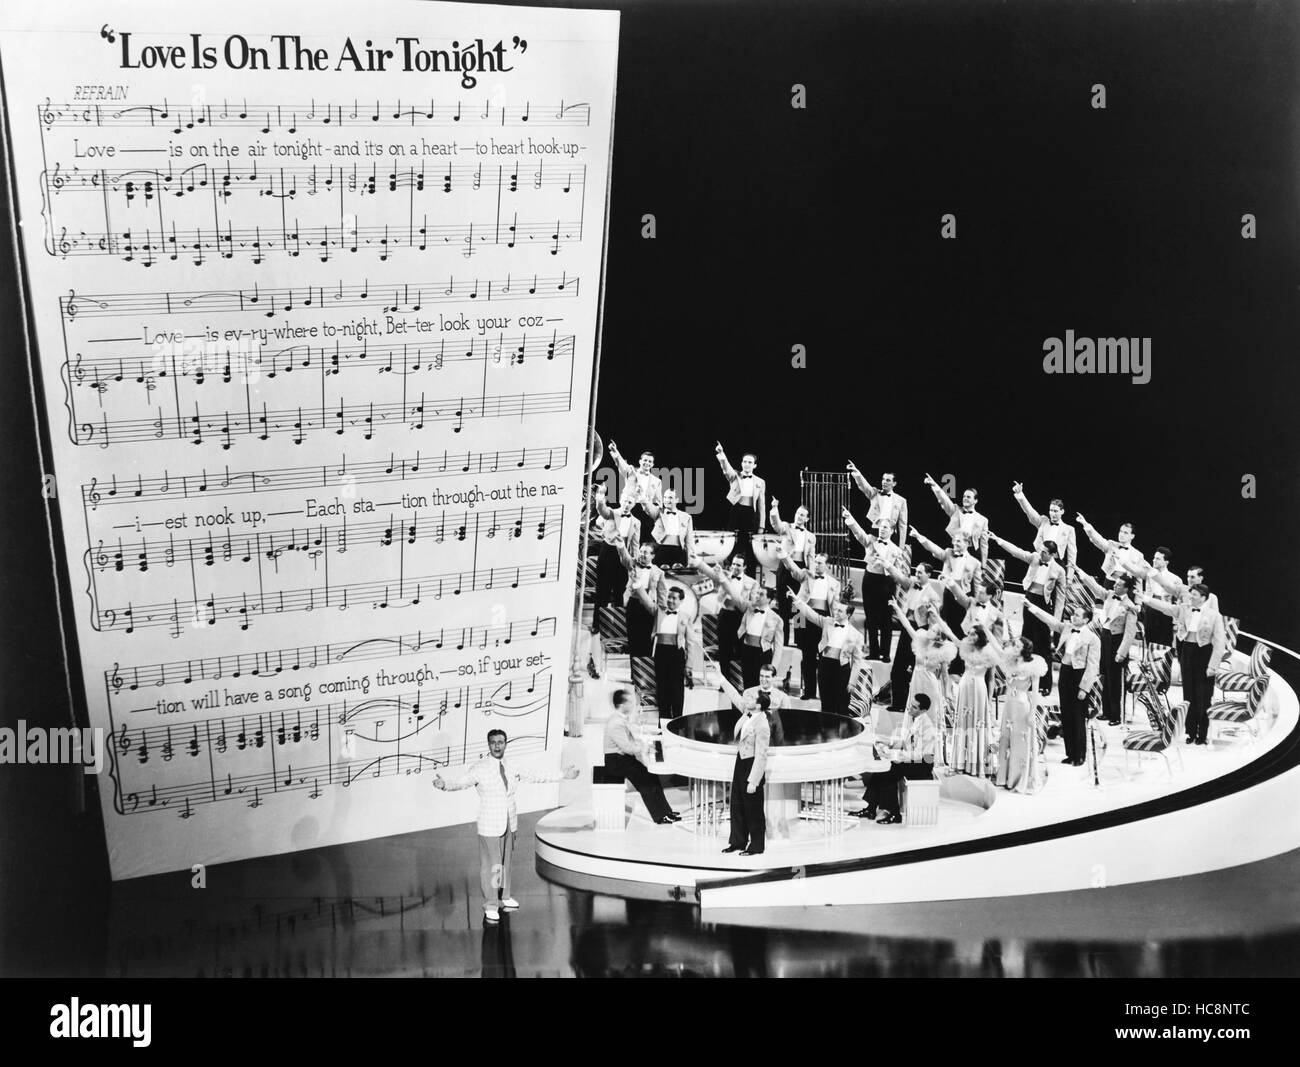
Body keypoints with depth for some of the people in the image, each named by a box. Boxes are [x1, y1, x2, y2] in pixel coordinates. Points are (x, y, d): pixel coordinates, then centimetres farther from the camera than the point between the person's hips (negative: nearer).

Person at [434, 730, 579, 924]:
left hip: (510, 824, 5)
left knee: (505, 862, 16)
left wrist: (562, 775, 18)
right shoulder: (478, 769, -12)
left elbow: (536, 776, 14)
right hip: (490, 825, -5)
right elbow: (460, 783, -24)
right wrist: (443, 784, -45)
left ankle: (504, 897, 33)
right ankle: (490, 906, 8)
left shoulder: (513, 768, 4)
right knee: (490, 865, -2)